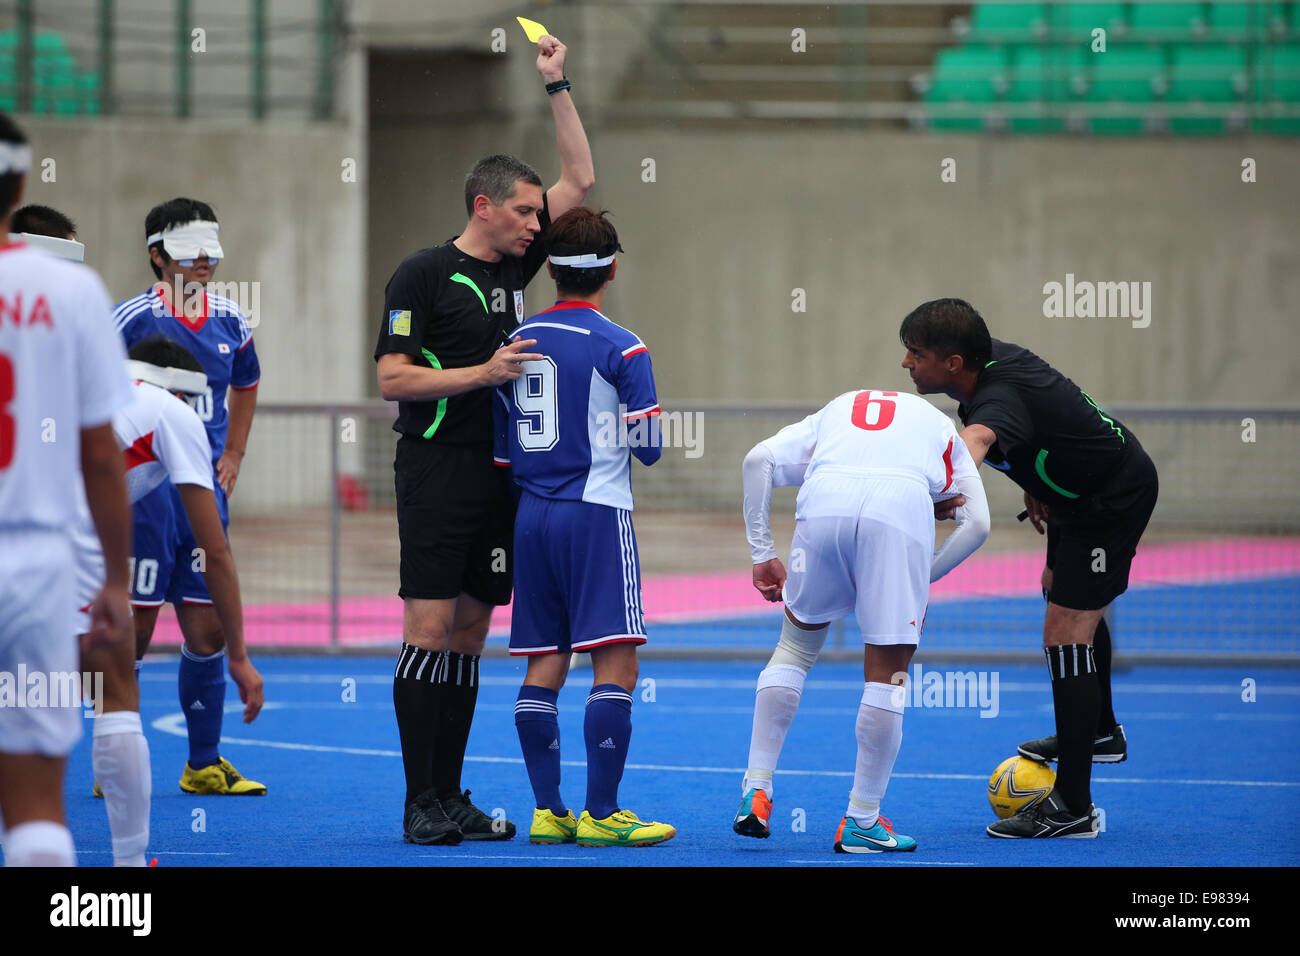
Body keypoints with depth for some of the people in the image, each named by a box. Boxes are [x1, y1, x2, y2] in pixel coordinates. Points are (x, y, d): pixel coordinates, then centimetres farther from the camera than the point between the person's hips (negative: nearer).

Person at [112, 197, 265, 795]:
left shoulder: (230, 321, 9)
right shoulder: (132, 318, -9)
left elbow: (245, 386, 28)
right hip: (145, 491, -6)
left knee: (208, 631, 7)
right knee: (133, 629, -4)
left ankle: (204, 764, 17)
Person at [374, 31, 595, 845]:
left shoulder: (515, 265, 11)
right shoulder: (423, 274, -7)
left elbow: (580, 179, 17)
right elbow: (393, 378, -9)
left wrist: (558, 84, 11)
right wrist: (484, 373, -15)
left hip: (498, 474, 7)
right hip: (436, 472, -7)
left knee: (470, 635, 7)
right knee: (430, 631, -7)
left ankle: (451, 798, 11)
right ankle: (421, 807, -6)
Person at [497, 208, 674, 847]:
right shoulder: (621, 349, -8)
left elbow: (501, 451, 12)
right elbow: (646, 448, -5)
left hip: (532, 518, 6)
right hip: (596, 514, -6)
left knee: (544, 667, 8)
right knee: (615, 664, -6)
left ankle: (547, 811, 7)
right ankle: (600, 813, -12)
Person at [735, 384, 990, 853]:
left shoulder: (833, 412, 38)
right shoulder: (942, 429, 36)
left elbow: (758, 459, 19)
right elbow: (976, 523, 21)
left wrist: (762, 554, 19)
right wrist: (923, 578, 28)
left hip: (823, 501, 2)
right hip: (903, 509, -2)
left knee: (797, 644, 22)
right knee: (887, 673, 8)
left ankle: (756, 791, 17)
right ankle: (862, 822, 12)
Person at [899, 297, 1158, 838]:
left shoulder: (1000, 398, -37)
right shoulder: (991, 357, -8)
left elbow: (976, 441, -62)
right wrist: (1033, 479, 15)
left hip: (1113, 499, -11)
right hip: (1077, 489, 11)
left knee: (1066, 632, -16)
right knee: (1071, 599, 30)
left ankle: (1072, 808, -14)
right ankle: (1099, 731, 53)